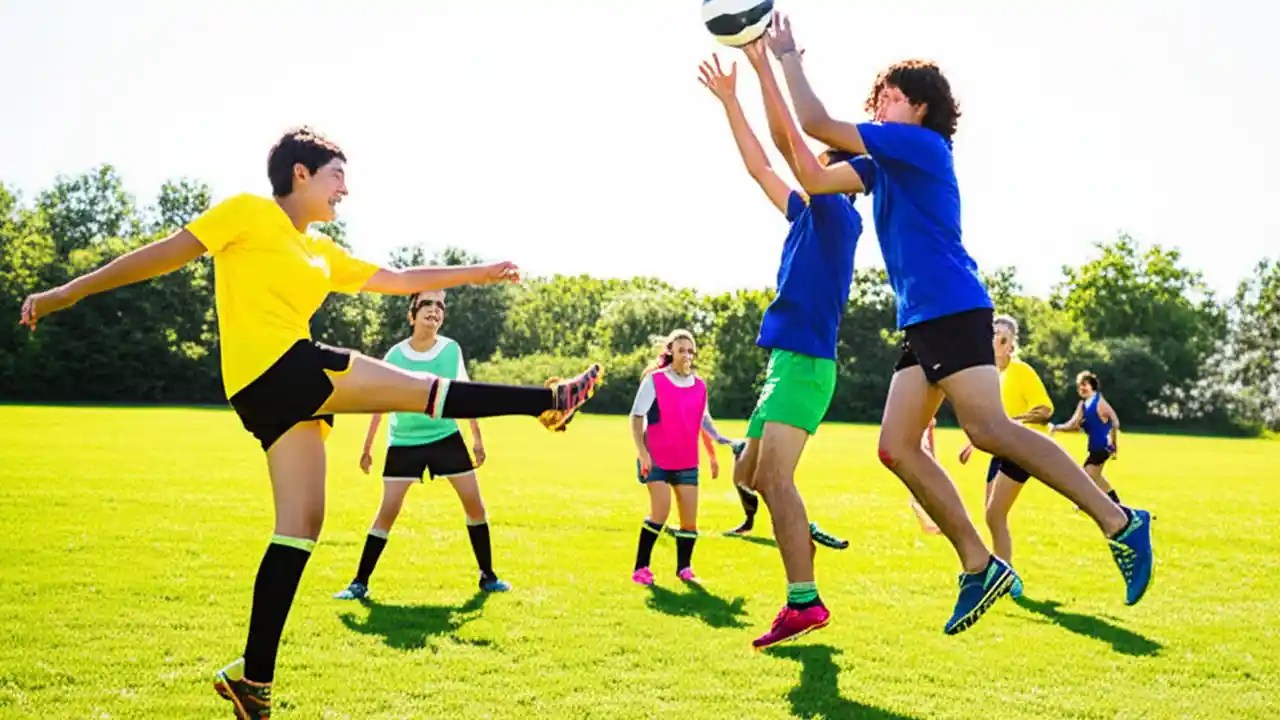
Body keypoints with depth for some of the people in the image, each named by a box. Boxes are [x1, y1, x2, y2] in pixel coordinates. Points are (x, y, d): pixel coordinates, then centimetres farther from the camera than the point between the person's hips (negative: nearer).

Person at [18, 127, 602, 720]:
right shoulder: (250, 212, 2)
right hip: (277, 367, -9)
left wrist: (479, 273, 27)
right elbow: (167, 253, 0)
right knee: (424, 390, -3)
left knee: (300, 525, 4)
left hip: (279, 391, 9)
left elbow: (400, 280, 27)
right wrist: (69, 292, -2)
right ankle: (548, 400, 9)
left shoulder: (323, 254, 23)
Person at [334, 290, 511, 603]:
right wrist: (367, 448, 1)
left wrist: (477, 438, 5)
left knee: (474, 501, 0)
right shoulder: (395, 355, -9)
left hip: (446, 437, 2)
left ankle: (488, 576, 15)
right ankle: (360, 583, 4)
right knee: (388, 510, -7)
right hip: (404, 442, -2)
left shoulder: (452, 349, -5)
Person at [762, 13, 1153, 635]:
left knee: (987, 429, -20)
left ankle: (1118, 522, -14)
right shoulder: (887, 163, 24)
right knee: (896, 448, 1)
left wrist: (788, 54, 5)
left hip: (951, 307, -9)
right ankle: (979, 567, 3)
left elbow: (817, 125, -7)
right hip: (921, 320, 9)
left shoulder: (920, 143, -2)